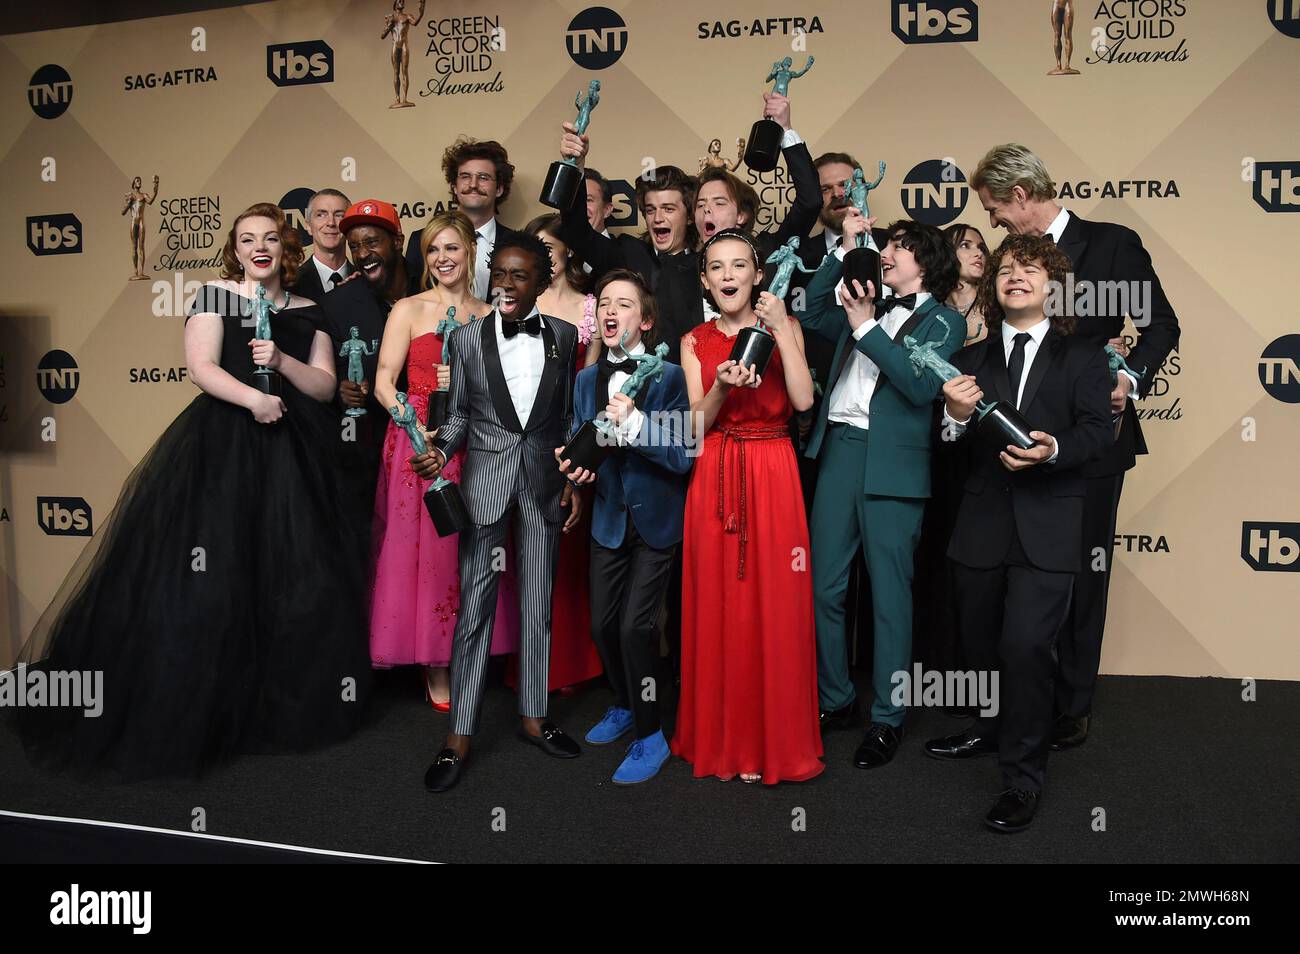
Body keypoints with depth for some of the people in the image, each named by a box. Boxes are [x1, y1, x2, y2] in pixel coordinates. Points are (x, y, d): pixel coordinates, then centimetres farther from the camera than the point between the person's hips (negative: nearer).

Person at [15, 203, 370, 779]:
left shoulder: (308, 312, 14)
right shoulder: (215, 296, 6)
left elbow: (325, 387, 9)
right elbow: (201, 368, -6)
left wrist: (281, 361, -8)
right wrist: (252, 396, -21)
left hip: (290, 455, 3)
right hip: (221, 450, -3)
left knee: (290, 575, 1)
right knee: (211, 576, -5)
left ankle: (285, 704, 16)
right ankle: (196, 707, 7)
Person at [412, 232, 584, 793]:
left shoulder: (564, 336, 2)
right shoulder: (467, 338, 0)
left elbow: (568, 416, 7)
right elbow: (459, 413, 5)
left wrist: (573, 480, 4)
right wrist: (439, 451, -13)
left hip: (543, 480, 2)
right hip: (485, 481, -1)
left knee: (538, 605, 10)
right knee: (474, 607, 0)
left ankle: (533, 717, 25)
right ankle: (460, 736, 10)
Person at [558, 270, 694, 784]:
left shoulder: (669, 378, -10)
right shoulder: (585, 380, 6)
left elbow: (682, 456, -16)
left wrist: (634, 422, -28)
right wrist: (575, 466, -12)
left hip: (656, 521, -5)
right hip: (609, 519, 5)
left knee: (635, 625, -9)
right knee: (602, 624, 8)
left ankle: (650, 735, 10)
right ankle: (625, 705, 35)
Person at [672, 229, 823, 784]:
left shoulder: (784, 327, 6)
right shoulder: (695, 342, 9)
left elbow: (803, 400, -8)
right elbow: (699, 425, 1)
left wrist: (782, 330, -11)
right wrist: (722, 387, -18)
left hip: (773, 476, -1)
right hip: (717, 479, 1)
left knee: (775, 604, -1)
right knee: (719, 606, 3)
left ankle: (775, 740, 14)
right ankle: (724, 739, 18)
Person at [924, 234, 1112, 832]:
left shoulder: (1082, 356, 6)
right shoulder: (971, 359, 11)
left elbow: (1098, 430, -4)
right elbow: (951, 446, 3)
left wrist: (1052, 450, -24)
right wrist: (956, 417, -19)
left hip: (1047, 523, -3)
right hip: (982, 520, 4)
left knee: (1026, 642, -14)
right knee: (980, 640, 15)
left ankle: (1023, 778, -1)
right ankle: (994, 730, 41)